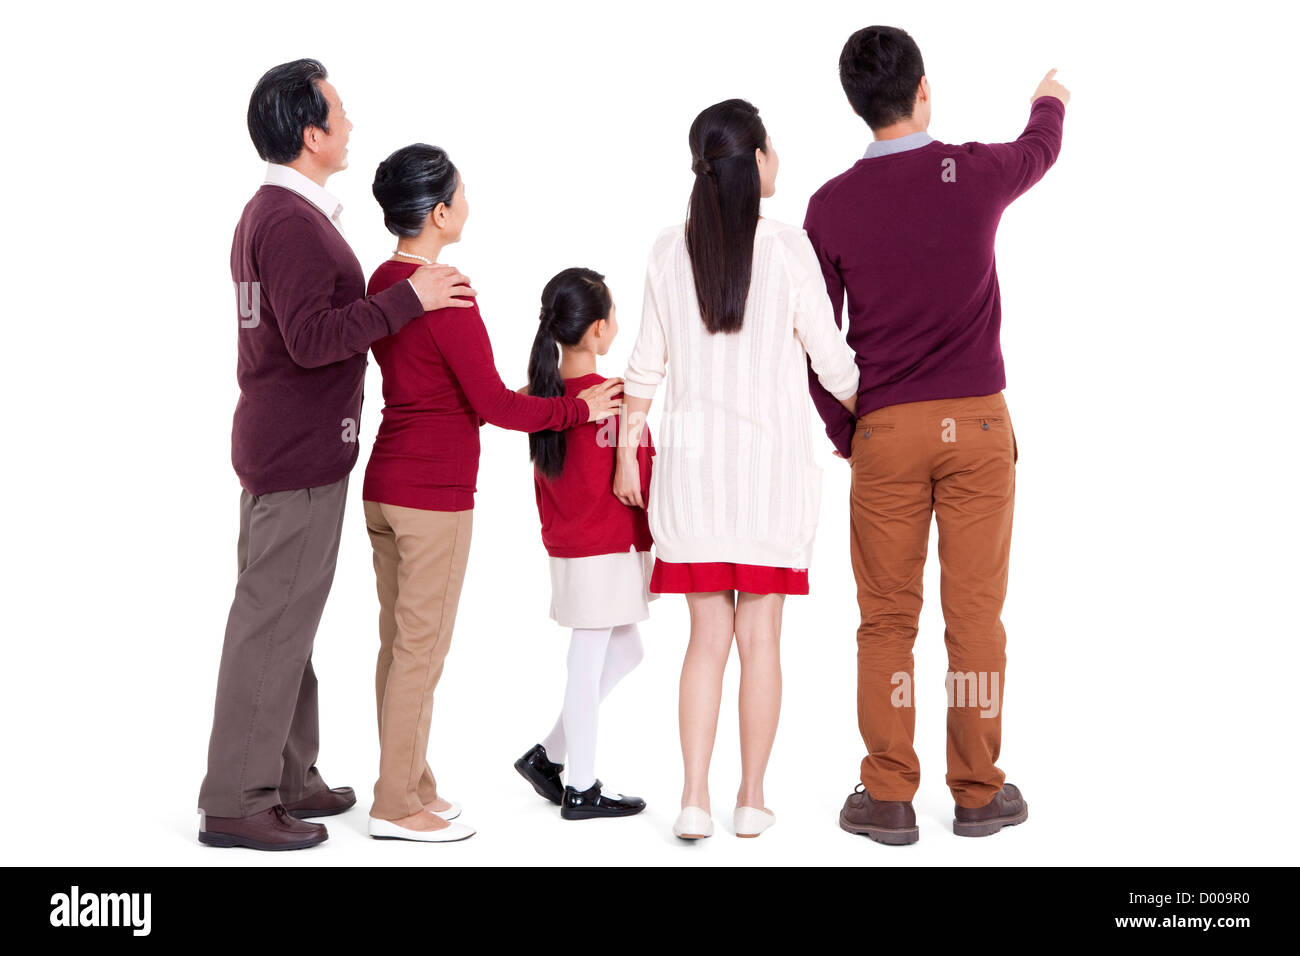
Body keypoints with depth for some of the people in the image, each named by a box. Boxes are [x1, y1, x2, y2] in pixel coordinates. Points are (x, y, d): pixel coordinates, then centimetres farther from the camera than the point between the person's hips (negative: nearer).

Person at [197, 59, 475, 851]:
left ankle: (288, 778, 25)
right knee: (274, 622, -5)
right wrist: (408, 299, -24)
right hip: (300, 456, -11)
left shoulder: (269, 211, 16)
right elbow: (311, 339, -26)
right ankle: (236, 801, 2)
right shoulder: (293, 222, -18)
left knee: (283, 618, 15)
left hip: (278, 444, 11)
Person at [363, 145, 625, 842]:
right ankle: (398, 806, 7)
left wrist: (517, 400, 23)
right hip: (433, 495, -9)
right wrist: (579, 407, -3)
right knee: (421, 647, 0)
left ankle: (410, 786, 24)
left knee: (399, 642, 14)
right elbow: (493, 405, -15)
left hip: (384, 485, 9)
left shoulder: (383, 281, 9)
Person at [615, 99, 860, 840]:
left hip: (694, 460, 3)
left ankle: (695, 800, 5)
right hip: (773, 460, -2)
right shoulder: (787, 247, -7)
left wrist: (628, 453, 17)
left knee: (707, 635, 8)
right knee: (760, 635, 5)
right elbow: (832, 361, -3)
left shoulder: (671, 251, 3)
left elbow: (648, 364, 7)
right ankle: (752, 800, 14)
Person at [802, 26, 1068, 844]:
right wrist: (1050, 99, 45)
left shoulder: (832, 205, -4)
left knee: (887, 620, 7)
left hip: (884, 431, 0)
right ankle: (979, 793, 14)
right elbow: (1040, 151, 22)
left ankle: (888, 799, 10)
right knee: (976, 613, 6)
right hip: (977, 422, 0)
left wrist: (842, 435, 13)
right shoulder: (976, 173, -3)